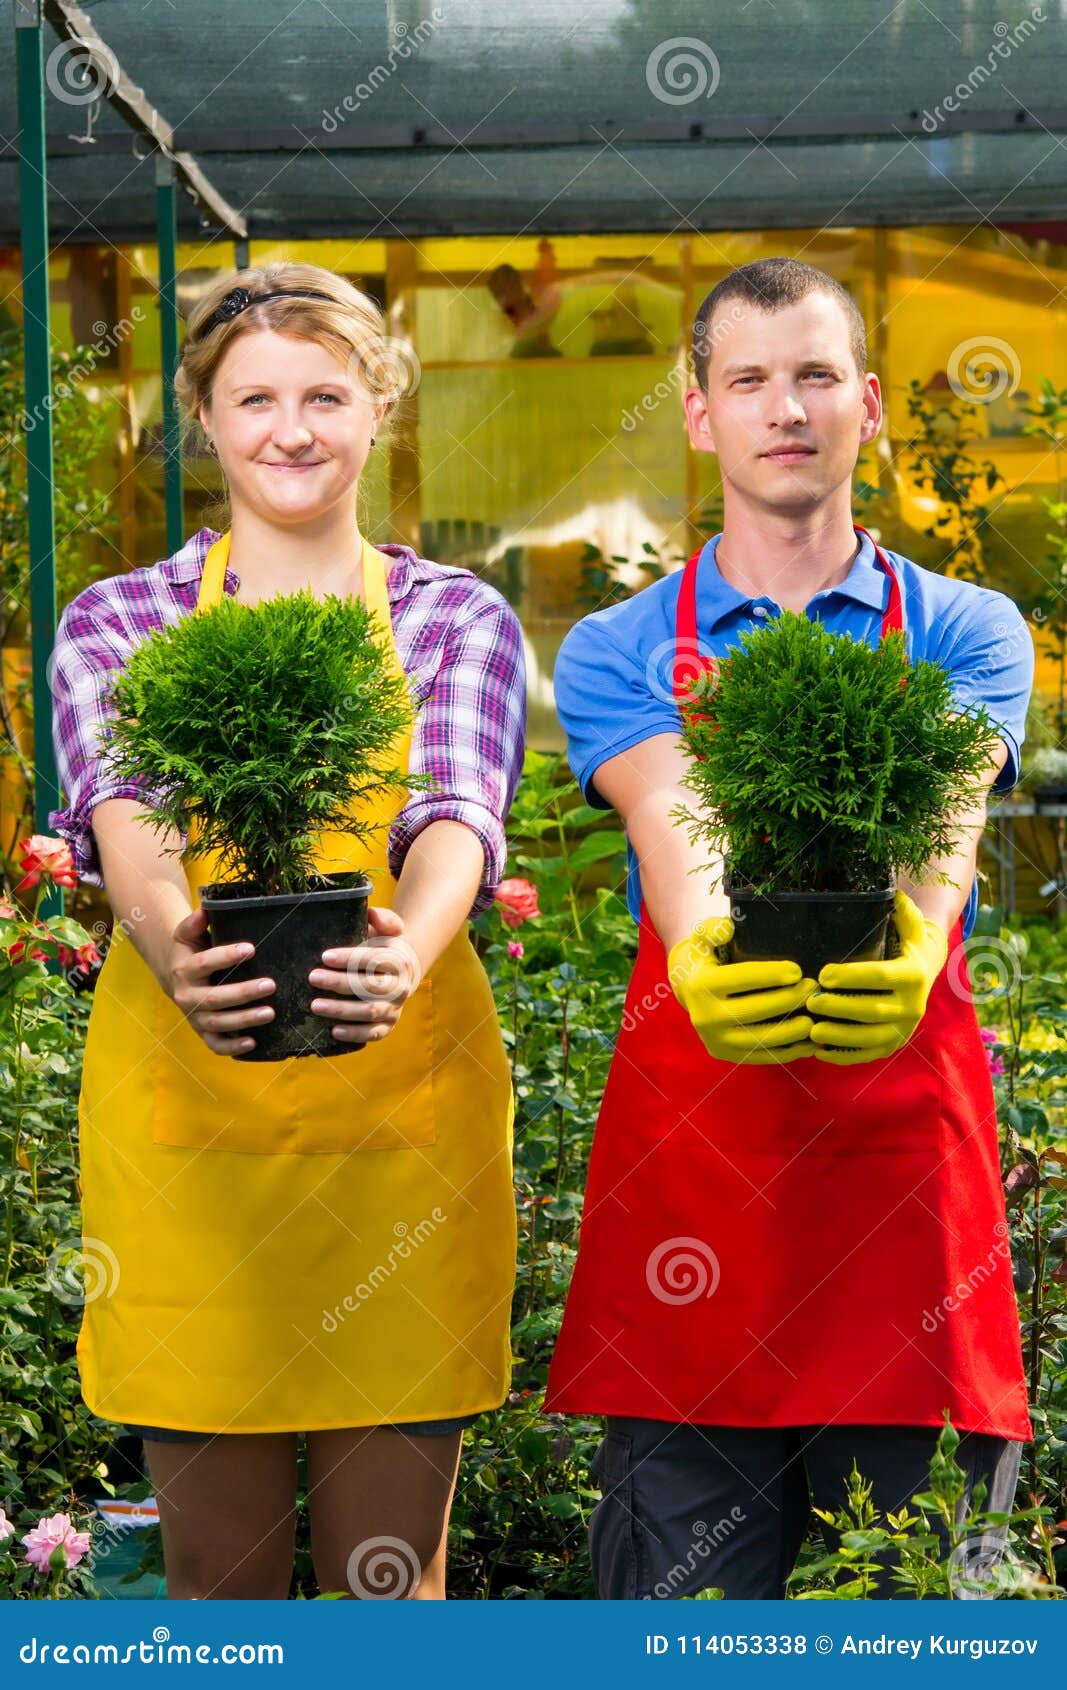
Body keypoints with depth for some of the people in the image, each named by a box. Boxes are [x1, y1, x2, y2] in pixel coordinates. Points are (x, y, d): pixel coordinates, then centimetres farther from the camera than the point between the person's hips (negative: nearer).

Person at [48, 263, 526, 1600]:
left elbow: (455, 817, -11)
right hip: (181, 1116, 0)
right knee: (217, 1574, 7)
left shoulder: (458, 620, 8)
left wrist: (405, 952, -34)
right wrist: (172, 946, -36)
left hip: (403, 1101, 0)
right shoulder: (116, 621, 7)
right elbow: (119, 812, -12)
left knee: (390, 1570, 4)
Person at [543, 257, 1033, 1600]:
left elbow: (945, 819, -10)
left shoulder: (966, 632, 10)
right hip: (690, 1125, 0)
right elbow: (671, 825, -10)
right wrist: (700, 957, -34)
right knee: (685, 1571, 0)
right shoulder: (620, 652, 10)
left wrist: (908, 951, -34)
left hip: (906, 1117, 0)